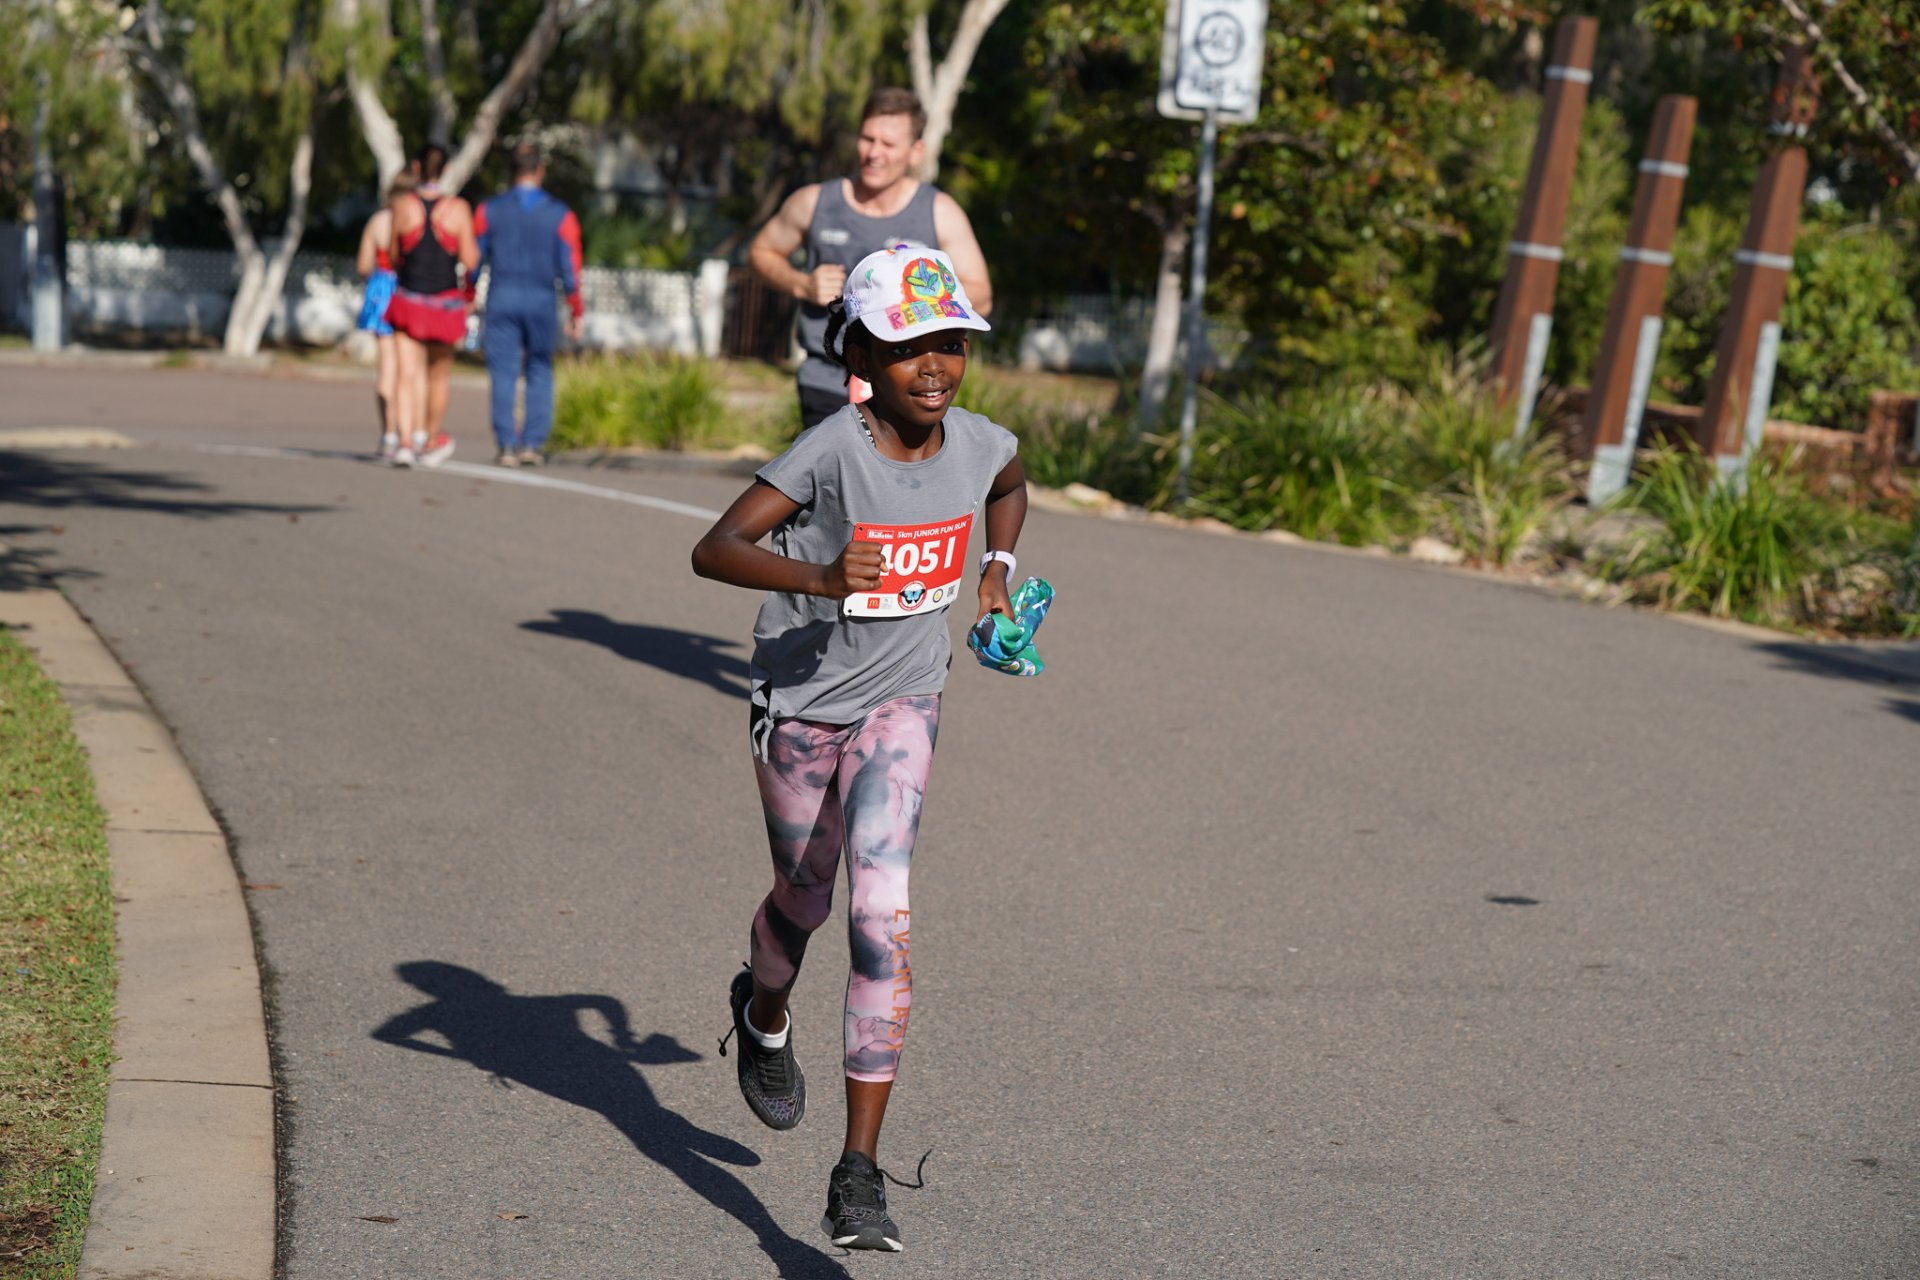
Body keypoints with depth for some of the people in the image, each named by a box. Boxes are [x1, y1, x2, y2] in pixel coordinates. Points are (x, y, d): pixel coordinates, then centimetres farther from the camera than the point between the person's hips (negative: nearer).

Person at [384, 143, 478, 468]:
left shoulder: (402, 204, -5)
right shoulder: (458, 208, -8)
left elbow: (393, 255, 4)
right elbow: (470, 261, -5)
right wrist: (474, 243, 14)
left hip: (408, 298, 0)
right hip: (445, 301, 0)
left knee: (408, 374, -1)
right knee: (439, 374, 18)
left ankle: (407, 440, -18)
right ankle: (432, 439, 32)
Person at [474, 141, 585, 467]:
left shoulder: (489, 211, 2)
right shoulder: (561, 216, -1)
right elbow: (570, 268, -2)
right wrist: (575, 314, 5)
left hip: (501, 298, 0)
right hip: (541, 300, 0)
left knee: (503, 374, 2)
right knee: (540, 371, 10)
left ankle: (506, 446, -3)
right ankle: (532, 443, 2)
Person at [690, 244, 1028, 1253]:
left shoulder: (979, 443, -7)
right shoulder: (832, 450, -21)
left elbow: (1011, 488, 20)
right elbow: (713, 550, -30)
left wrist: (999, 565, 6)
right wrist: (818, 578, -44)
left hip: (901, 704, 2)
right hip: (801, 704, -2)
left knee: (882, 915, -14)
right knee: (805, 898, 18)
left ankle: (859, 1173, -13)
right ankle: (763, 1016, 56)